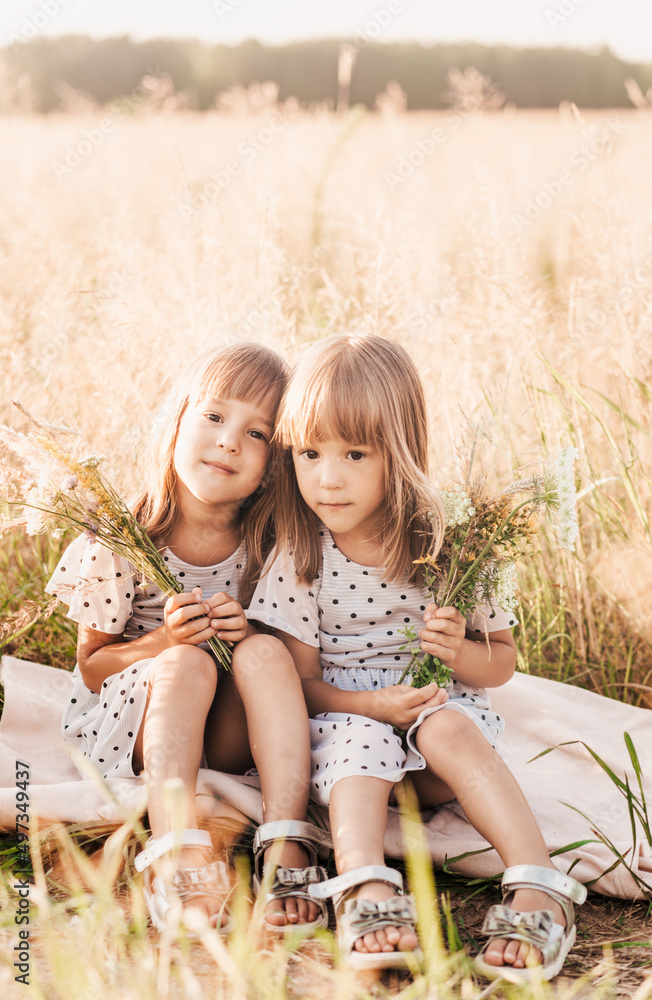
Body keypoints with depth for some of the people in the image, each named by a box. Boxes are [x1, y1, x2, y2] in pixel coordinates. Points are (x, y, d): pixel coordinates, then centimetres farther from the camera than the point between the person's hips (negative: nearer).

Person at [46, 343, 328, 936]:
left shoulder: (267, 544, -5)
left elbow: (282, 654, 7)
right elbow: (91, 665, -4)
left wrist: (249, 635, -17)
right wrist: (164, 641, -23)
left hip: (227, 739, 2)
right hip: (126, 727, -2)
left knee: (265, 651, -27)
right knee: (188, 664, -32)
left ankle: (286, 852, -36)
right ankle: (176, 854, -48)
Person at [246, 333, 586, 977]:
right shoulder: (299, 557, -6)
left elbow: (503, 660, 3)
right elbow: (299, 677, -4)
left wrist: (461, 654, -20)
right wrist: (367, 704, -23)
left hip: (439, 705, 0)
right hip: (346, 714, 0)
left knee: (447, 729, -32)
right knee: (358, 745, -32)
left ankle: (539, 891, -40)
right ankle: (367, 893, -52)